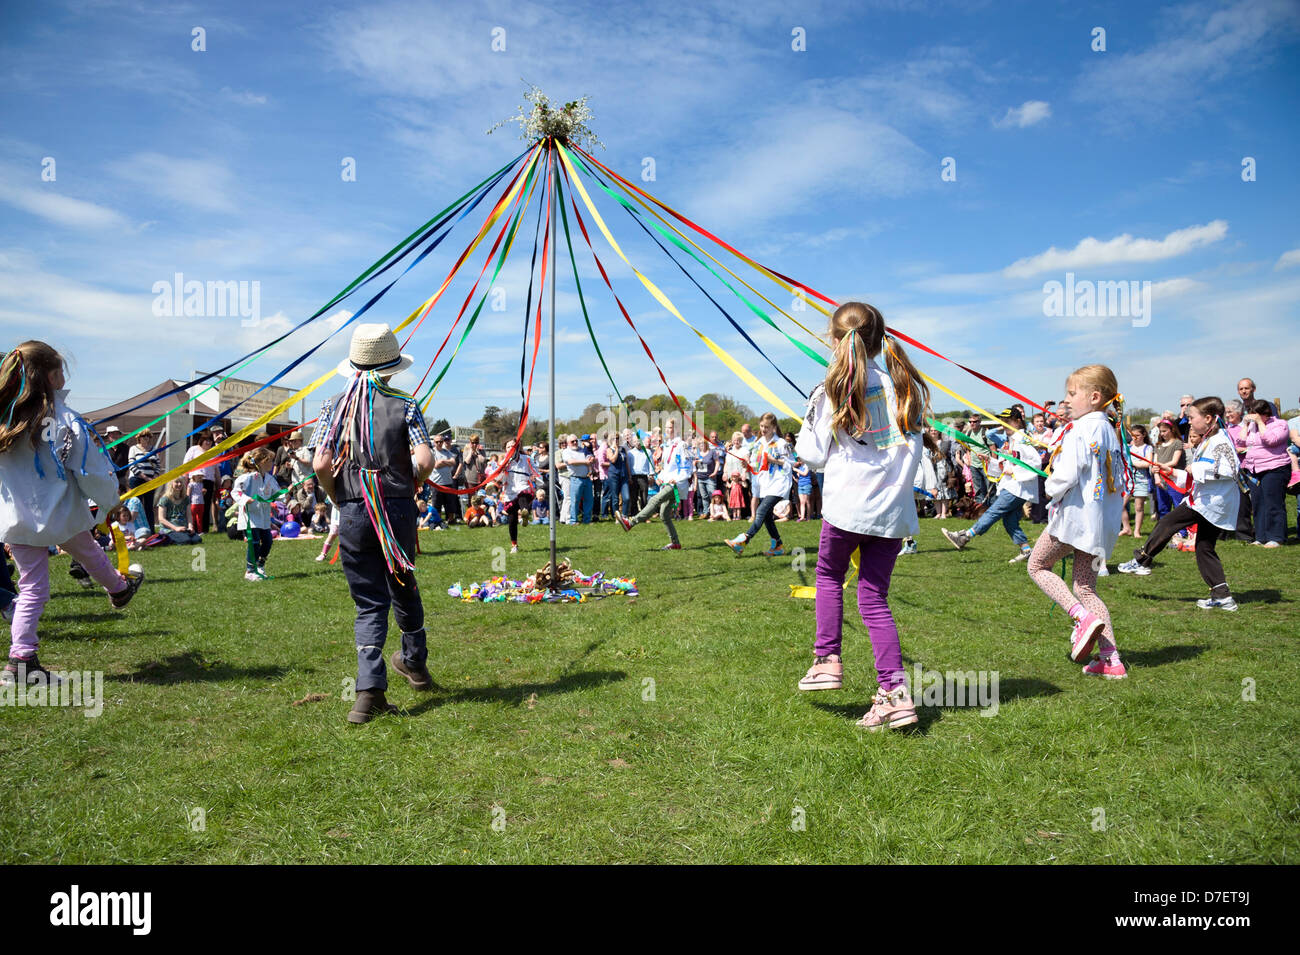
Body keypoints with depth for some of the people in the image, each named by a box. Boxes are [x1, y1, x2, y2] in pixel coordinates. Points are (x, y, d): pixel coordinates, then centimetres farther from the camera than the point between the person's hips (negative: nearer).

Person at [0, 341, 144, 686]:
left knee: (31, 587, 9)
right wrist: (110, 500, 6)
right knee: (89, 554, 26)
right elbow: (91, 471, -11)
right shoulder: (64, 421, -17)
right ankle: (119, 588, 54)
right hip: (61, 515, -3)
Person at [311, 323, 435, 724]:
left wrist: (338, 499, 8)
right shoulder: (404, 405, -3)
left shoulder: (336, 405, 2)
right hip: (398, 511, -1)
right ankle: (414, 662, 39)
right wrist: (412, 488, 5)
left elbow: (321, 464, -8)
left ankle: (369, 690, -5)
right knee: (404, 588, 21)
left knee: (369, 603, 6)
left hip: (354, 514, 1)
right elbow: (424, 460, -14)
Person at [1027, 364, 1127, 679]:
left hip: (1076, 512, -8)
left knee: (1037, 565, 10)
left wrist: (1052, 489, -1)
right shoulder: (1111, 429, 12)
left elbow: (1067, 475, -22)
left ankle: (1083, 616, -8)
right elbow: (1117, 476, 17)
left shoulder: (1081, 428, -15)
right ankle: (1112, 659, 7)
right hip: (1104, 519, 8)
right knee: (1085, 586, 12)